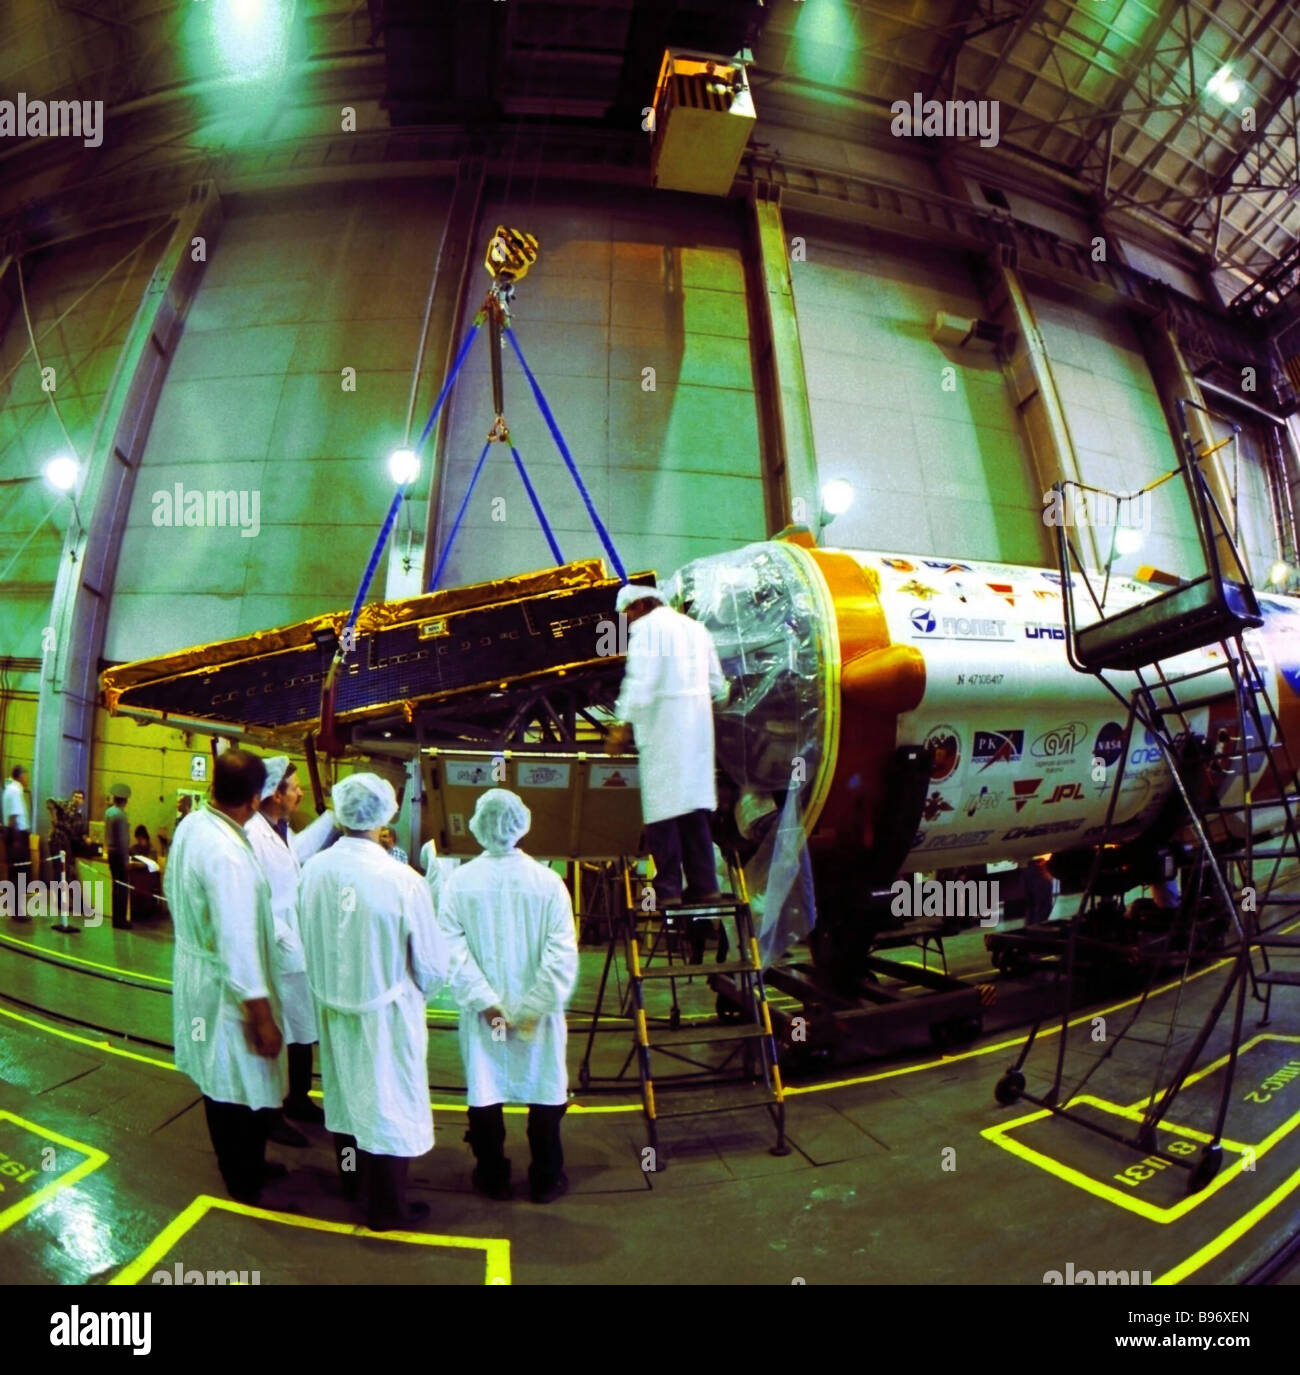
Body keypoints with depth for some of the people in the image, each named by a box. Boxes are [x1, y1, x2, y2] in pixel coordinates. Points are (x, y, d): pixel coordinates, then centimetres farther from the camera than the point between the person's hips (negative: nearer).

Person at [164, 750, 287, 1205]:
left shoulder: (190, 826, -4)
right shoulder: (228, 854, -31)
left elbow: (173, 891, 13)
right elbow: (237, 946, -28)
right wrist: (264, 1018, -21)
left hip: (195, 968, 9)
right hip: (225, 987, -9)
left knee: (223, 1081, 24)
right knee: (241, 1087, 11)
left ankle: (244, 1163, 44)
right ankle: (244, 1181, 31)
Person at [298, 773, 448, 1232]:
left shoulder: (315, 869, -15)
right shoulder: (403, 880, -27)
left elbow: (308, 936, -1)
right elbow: (431, 964, -17)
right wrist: (417, 992, 5)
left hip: (333, 1003, 5)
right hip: (385, 1010, -5)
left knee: (344, 1091, 25)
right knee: (389, 1103, 13)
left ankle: (352, 1179, 47)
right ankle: (386, 1208, 30)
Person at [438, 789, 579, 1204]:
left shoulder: (459, 881, -11)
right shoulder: (548, 882, -13)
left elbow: (451, 949, -14)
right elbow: (562, 955, -16)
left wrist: (484, 1000, -11)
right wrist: (534, 1007, -11)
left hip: (481, 1012, 1)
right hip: (537, 1013, -1)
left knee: (484, 1093, 18)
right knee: (545, 1094, 16)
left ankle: (492, 1177, 33)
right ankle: (546, 1180, 29)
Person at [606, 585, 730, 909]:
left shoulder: (647, 628, -5)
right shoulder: (695, 627, 19)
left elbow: (640, 682, -15)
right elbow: (717, 684, 18)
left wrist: (623, 725, -12)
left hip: (662, 725, -8)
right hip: (697, 723, 8)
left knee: (662, 806, -4)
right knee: (693, 805, 11)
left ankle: (668, 889, -2)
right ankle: (703, 885, 13)